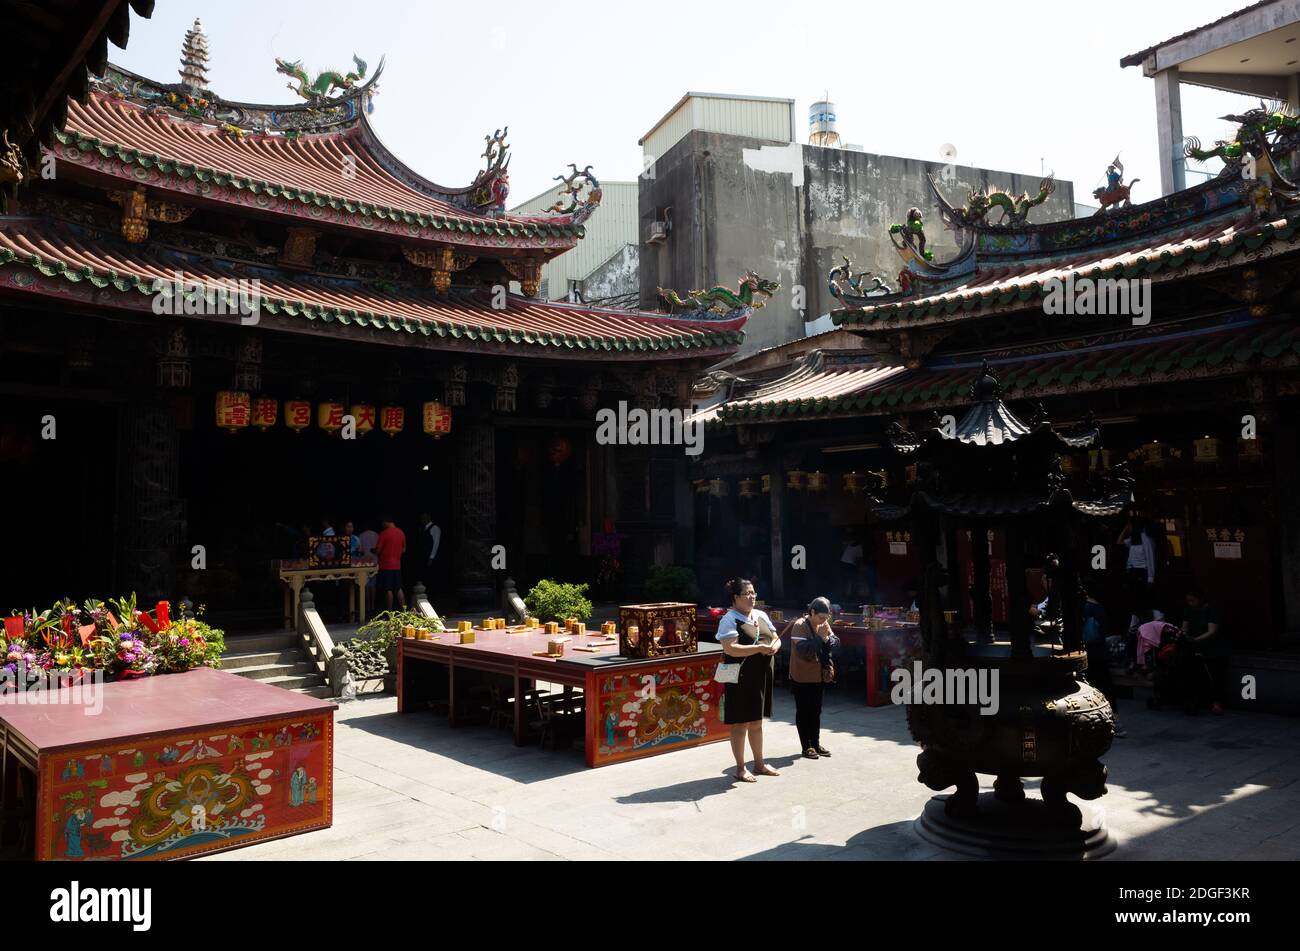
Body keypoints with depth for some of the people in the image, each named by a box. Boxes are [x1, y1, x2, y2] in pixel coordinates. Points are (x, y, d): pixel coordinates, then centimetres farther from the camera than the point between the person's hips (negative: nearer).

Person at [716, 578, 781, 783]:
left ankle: (759, 764, 30)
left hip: (762, 676, 7)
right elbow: (730, 649, -23)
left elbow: (776, 638, 18)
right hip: (741, 679, -7)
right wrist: (760, 648, -23)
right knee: (740, 723, 1)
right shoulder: (729, 620, -12)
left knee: (757, 722, 18)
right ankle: (740, 769, 12)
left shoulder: (761, 615, 12)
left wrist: (774, 647, -6)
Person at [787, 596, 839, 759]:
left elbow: (835, 643, 2)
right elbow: (804, 651, -26)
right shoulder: (800, 625, -19)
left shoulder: (824, 624, 3)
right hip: (802, 678, -7)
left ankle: (816, 744, 24)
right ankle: (806, 747, 10)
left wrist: (827, 637, -18)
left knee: (816, 711, 15)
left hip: (820, 677, 7)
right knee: (803, 712, 3)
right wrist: (819, 636, -26)